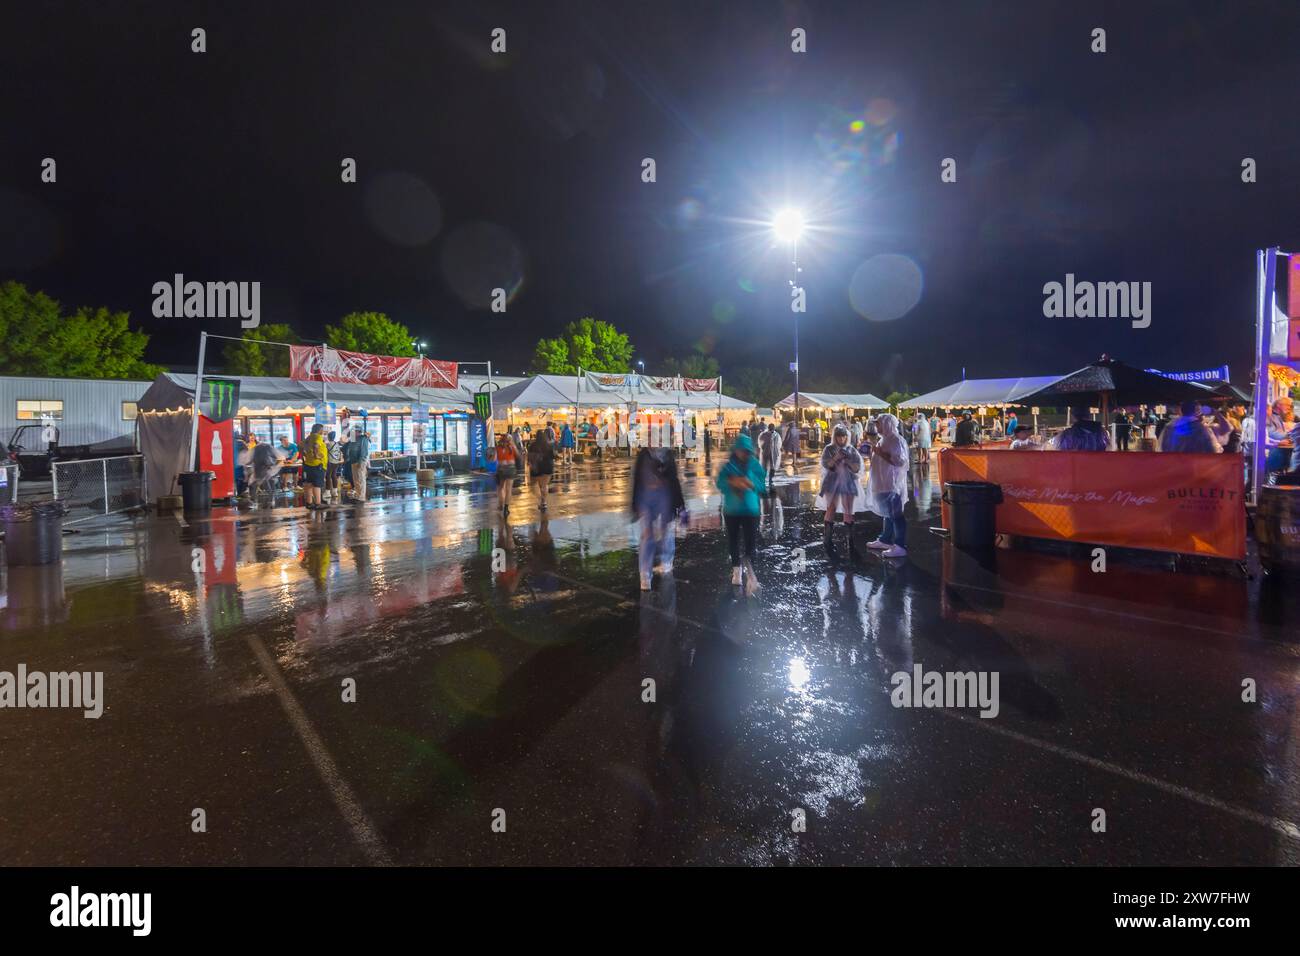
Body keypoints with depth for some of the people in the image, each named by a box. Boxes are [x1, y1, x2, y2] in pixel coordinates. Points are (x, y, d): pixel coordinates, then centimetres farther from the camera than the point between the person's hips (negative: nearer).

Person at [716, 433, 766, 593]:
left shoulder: (755, 465, -3)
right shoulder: (728, 466, -3)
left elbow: (762, 486, -5)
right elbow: (719, 483, -12)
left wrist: (751, 483, -26)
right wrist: (731, 482, -30)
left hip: (750, 510, -1)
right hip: (731, 511, 1)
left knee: (750, 542, -9)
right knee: (733, 541, 13)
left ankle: (751, 573, -3)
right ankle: (736, 569, 31)